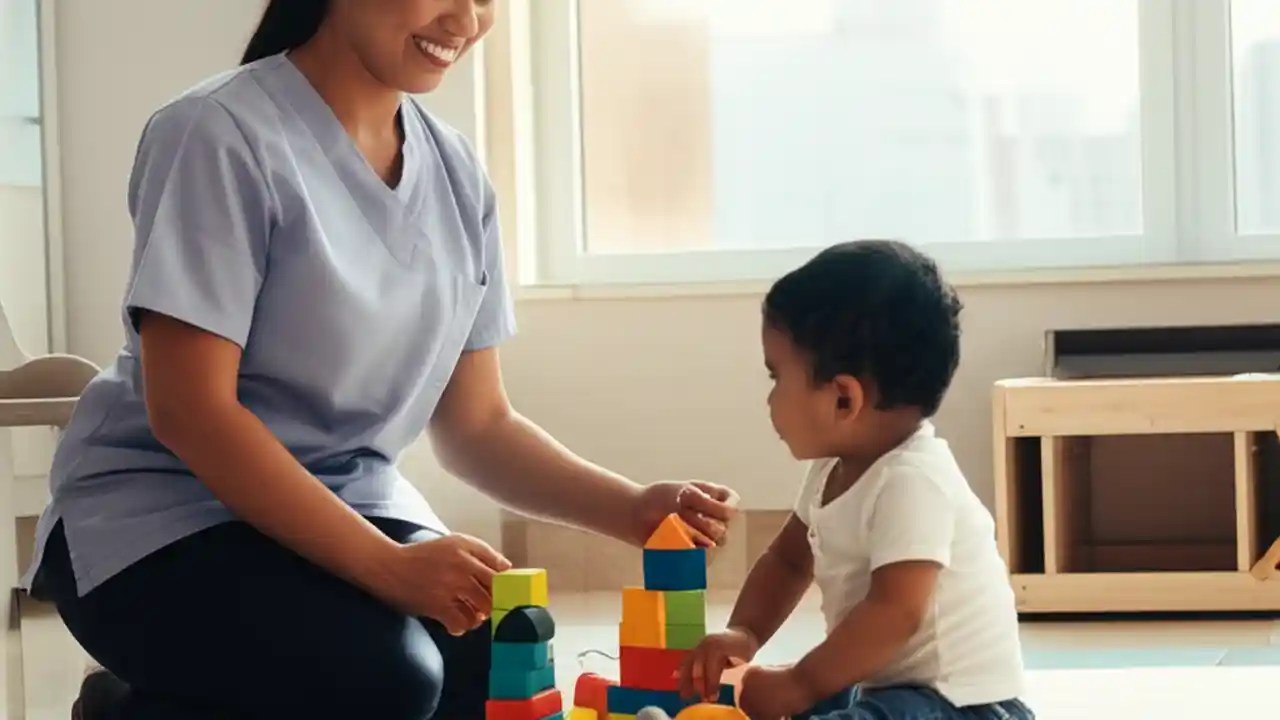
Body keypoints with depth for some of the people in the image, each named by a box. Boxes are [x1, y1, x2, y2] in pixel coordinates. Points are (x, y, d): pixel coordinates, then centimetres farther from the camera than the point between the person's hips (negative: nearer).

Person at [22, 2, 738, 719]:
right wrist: (385, 564, -29)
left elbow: (477, 424, 6)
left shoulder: (457, 173, 3)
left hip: (347, 506, 7)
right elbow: (189, 411, -22)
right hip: (167, 513, -7)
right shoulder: (222, 134, -17)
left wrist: (631, 508, -11)